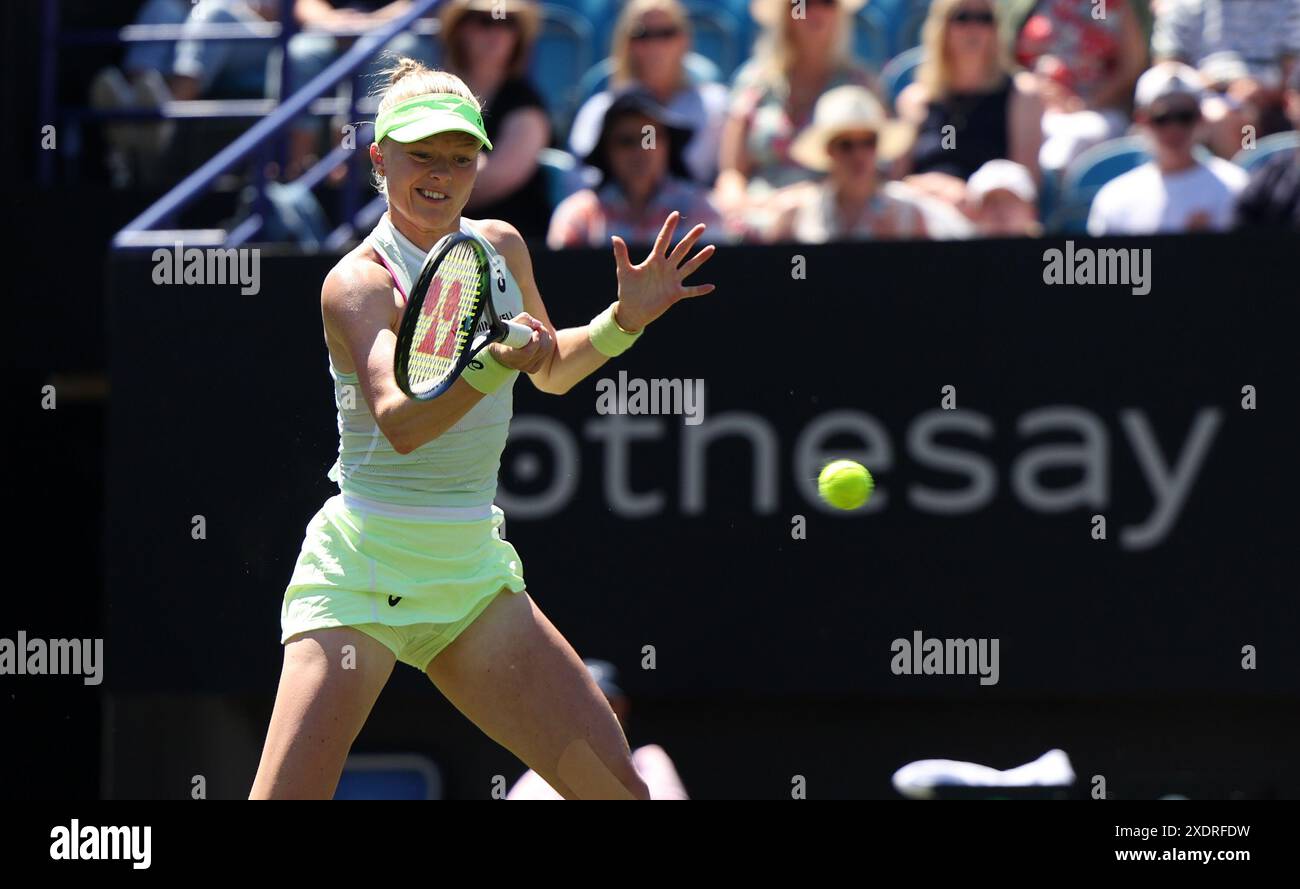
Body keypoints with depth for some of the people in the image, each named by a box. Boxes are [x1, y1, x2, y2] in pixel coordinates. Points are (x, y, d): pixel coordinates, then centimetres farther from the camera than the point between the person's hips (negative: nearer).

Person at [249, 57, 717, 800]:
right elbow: (398, 420, -31)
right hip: (363, 570, -6)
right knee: (287, 798, -19)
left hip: (473, 575, 6)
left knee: (618, 788, -3)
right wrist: (497, 362, -46)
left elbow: (552, 370, 25)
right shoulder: (359, 283, -13)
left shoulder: (501, 247, 7)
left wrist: (625, 321, 8)